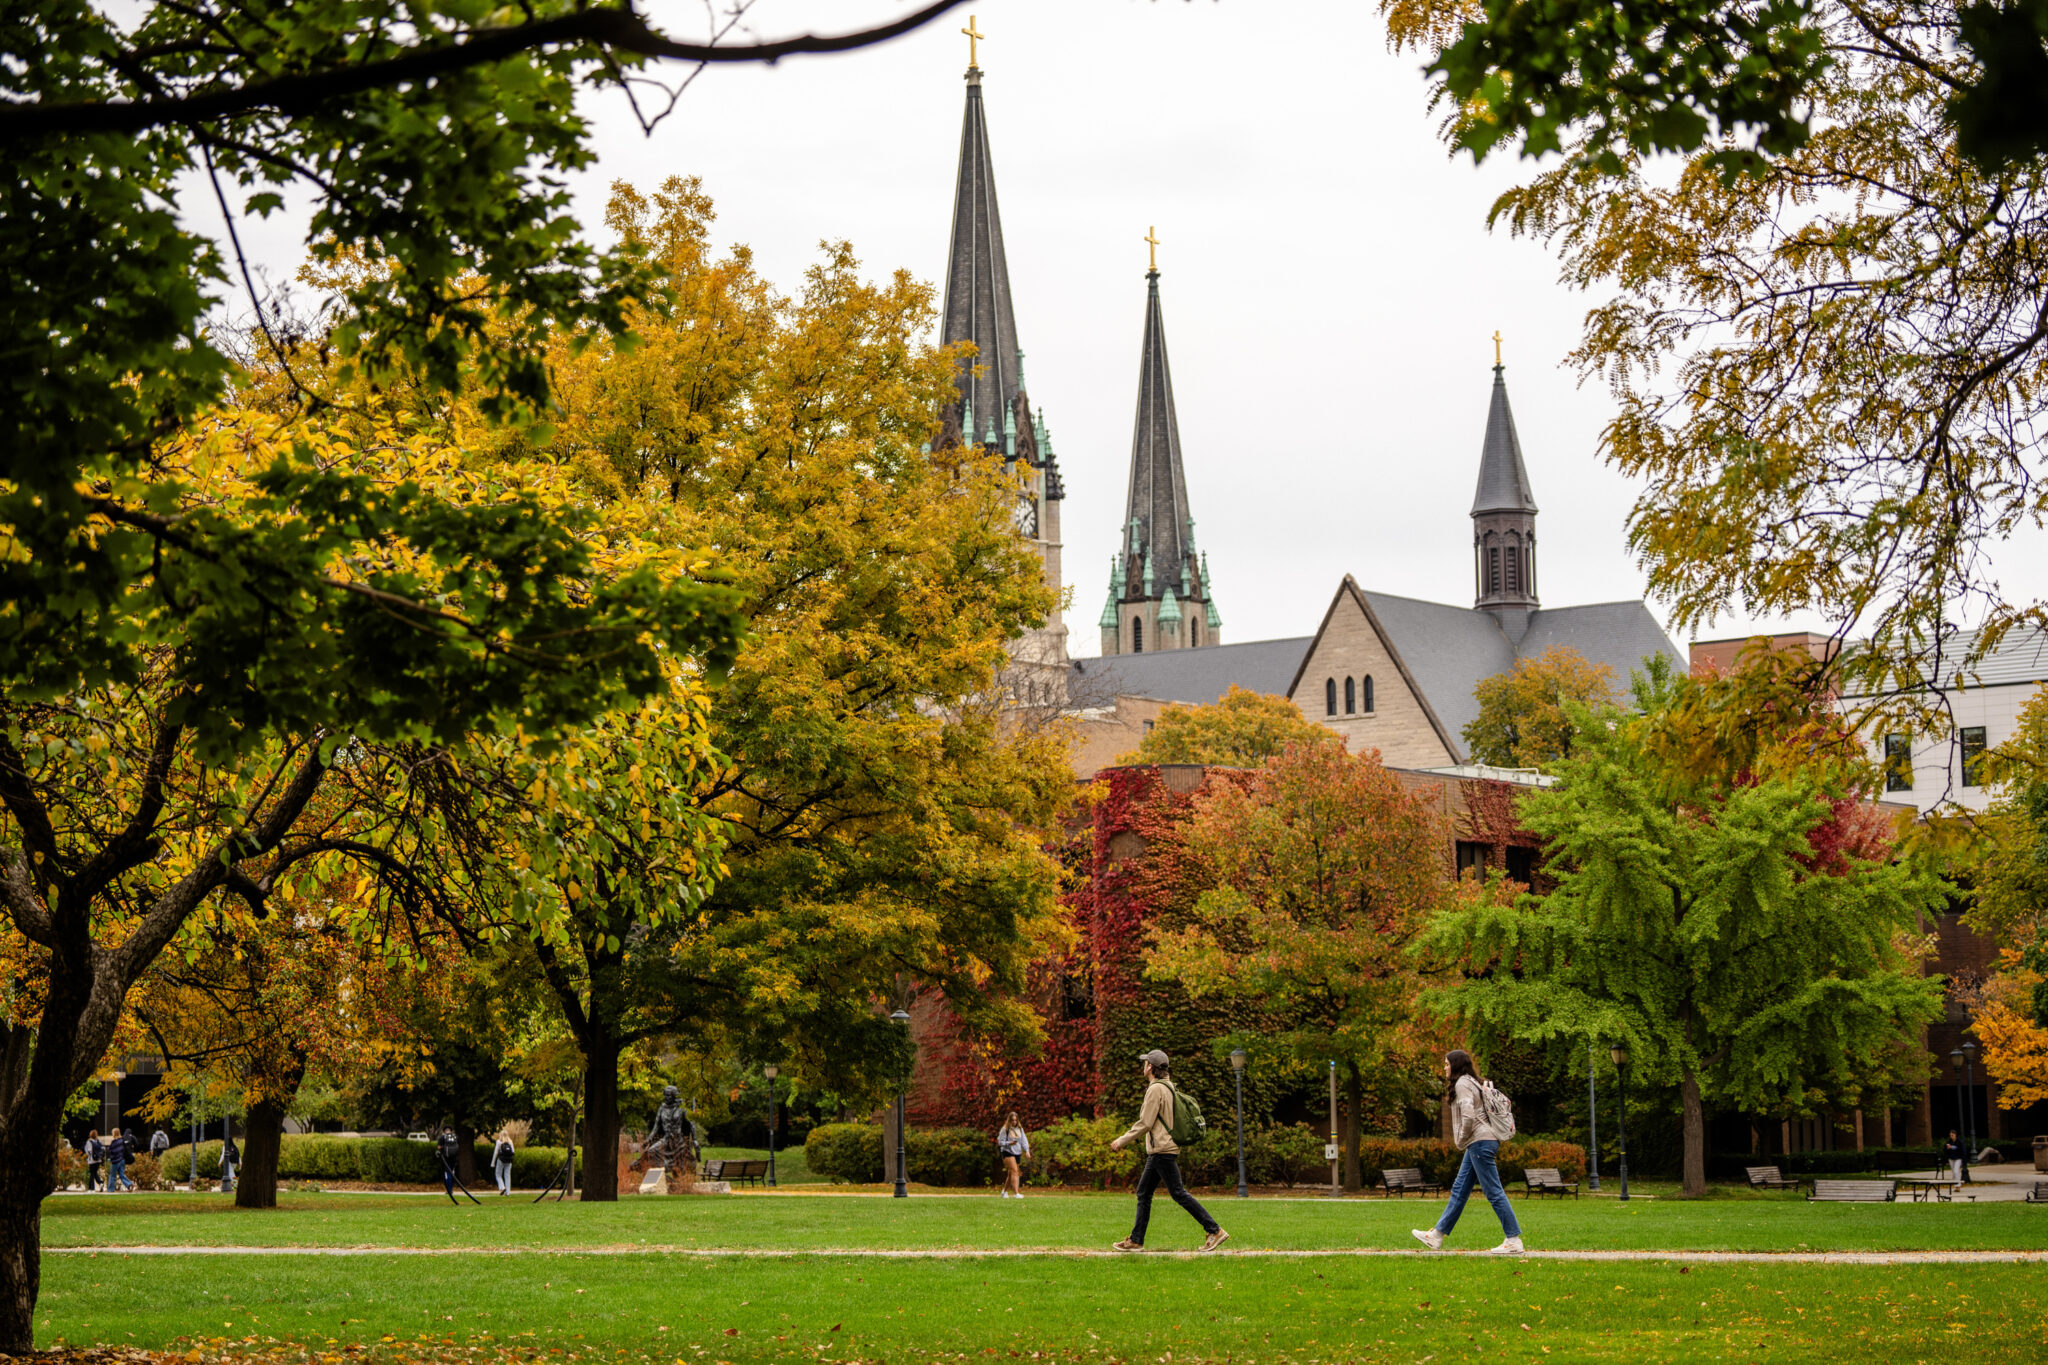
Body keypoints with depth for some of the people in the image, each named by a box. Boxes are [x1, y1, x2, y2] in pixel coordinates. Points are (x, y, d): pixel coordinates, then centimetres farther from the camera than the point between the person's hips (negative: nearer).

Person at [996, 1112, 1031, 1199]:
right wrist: (1009, 1143, -24)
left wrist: (1027, 1151, -8)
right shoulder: (1005, 1130, -6)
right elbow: (1000, 1142, -7)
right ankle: (1016, 1193, -24)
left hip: (1017, 1153, 5)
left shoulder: (1020, 1129, 8)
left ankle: (1005, 1191, 28)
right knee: (1014, 1171, -18)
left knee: (1011, 1174, 10)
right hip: (1008, 1152, -5)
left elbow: (1024, 1140, 5)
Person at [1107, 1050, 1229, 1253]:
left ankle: (1215, 1231, -10)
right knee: (1143, 1192, 12)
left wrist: (1122, 1141, -10)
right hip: (1158, 1151, 10)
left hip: (1162, 1149, -10)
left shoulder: (1156, 1089, -15)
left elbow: (1145, 1123, -18)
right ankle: (1136, 1240, 15)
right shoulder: (1168, 1087, 15)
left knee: (1178, 1193, -9)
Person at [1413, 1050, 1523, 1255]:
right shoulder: (1471, 1083, 19)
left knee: (1494, 1192, -8)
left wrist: (1462, 1140, -8)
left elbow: (1468, 1116, -22)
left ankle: (1513, 1240, -6)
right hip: (1477, 1144, 11)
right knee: (1459, 1190, 13)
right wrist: (1464, 1141, 18)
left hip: (1480, 1143, -11)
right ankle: (1437, 1236, 18)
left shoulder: (1462, 1084, -11)